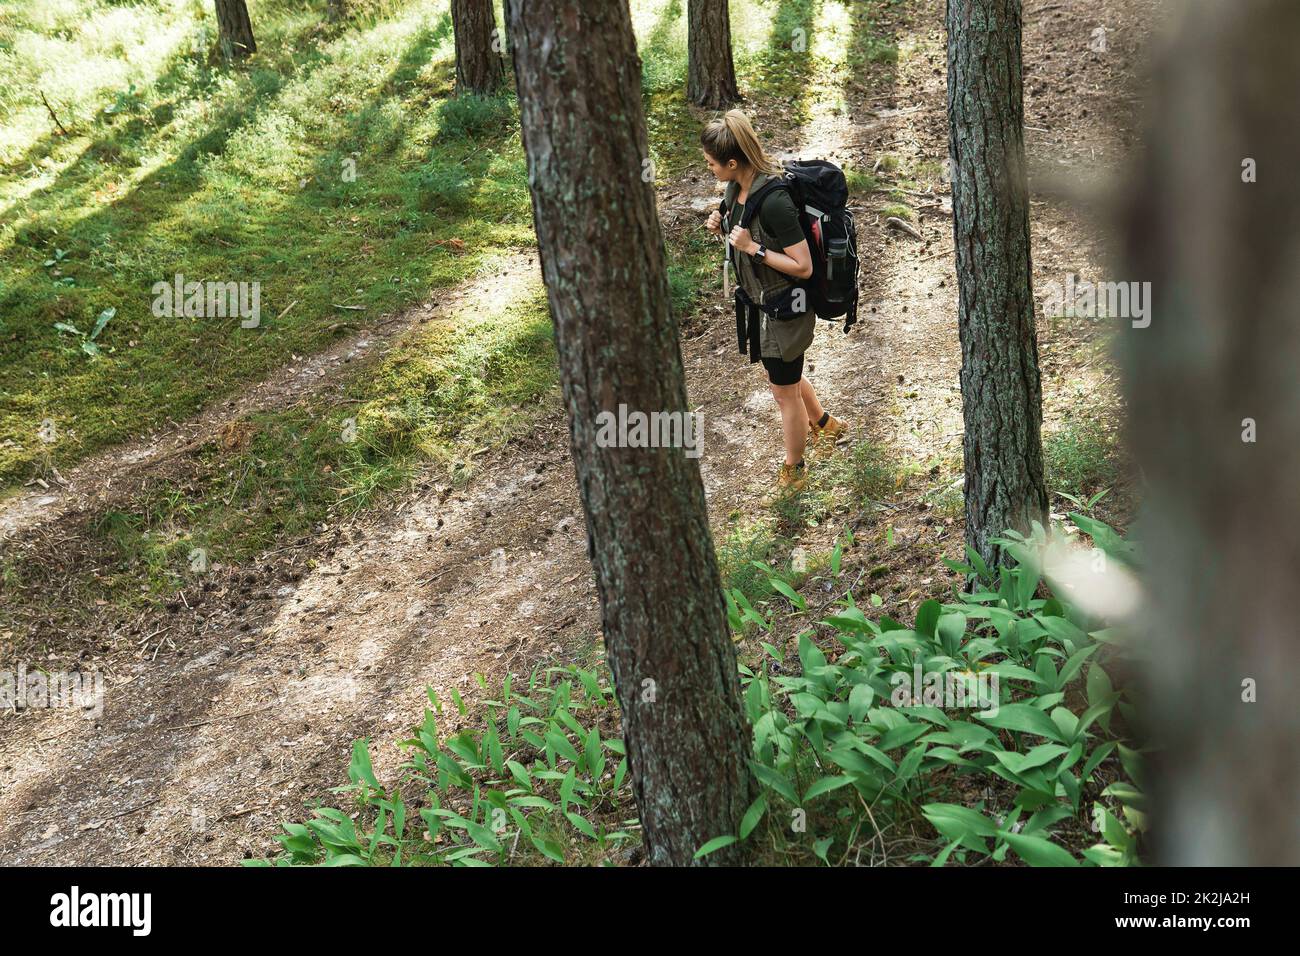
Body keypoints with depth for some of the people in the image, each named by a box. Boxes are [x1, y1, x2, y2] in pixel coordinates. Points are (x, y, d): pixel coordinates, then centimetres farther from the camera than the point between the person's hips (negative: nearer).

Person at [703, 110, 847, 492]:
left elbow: (803, 267, -27)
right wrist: (721, 225, -3)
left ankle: (794, 467, 33)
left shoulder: (773, 200, -31)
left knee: (784, 389, 11)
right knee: (783, 372, 28)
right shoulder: (737, 187, -5)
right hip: (760, 299, 9)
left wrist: (753, 247, -29)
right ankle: (825, 424, 54)